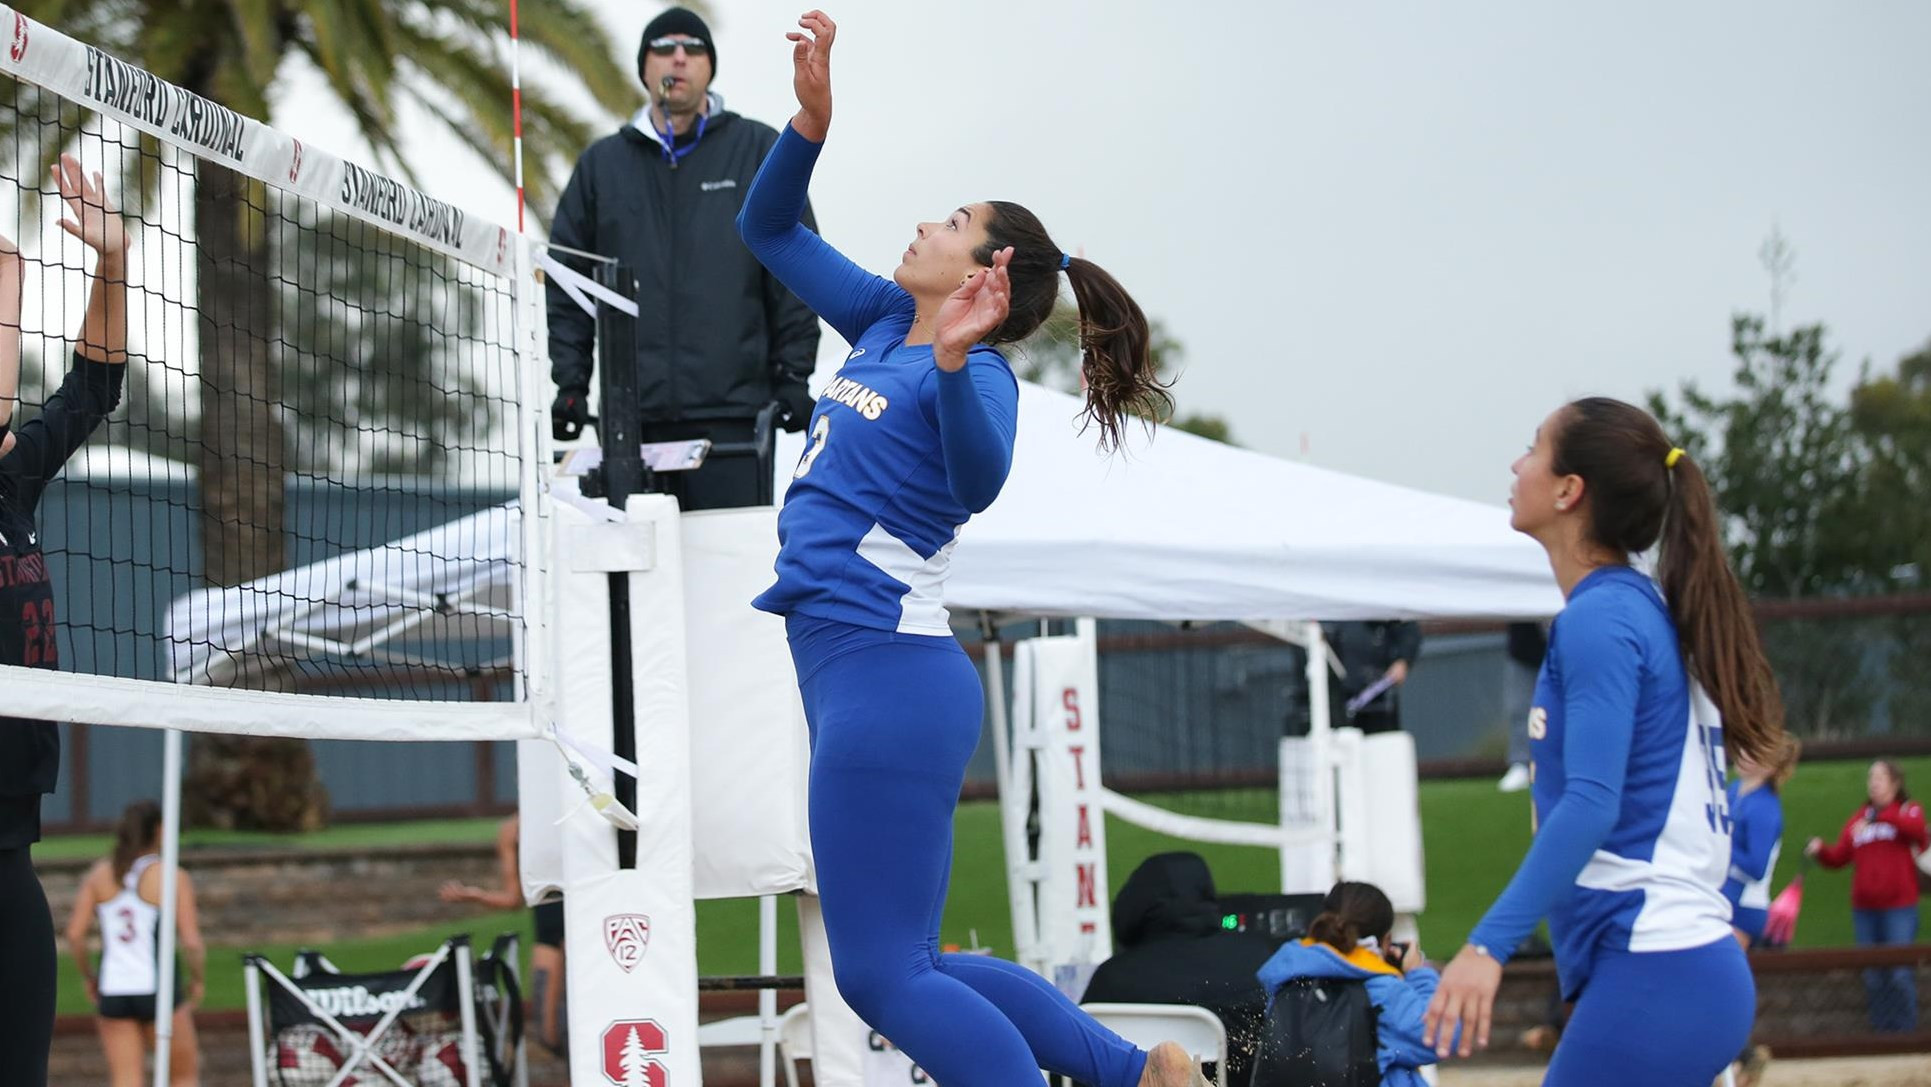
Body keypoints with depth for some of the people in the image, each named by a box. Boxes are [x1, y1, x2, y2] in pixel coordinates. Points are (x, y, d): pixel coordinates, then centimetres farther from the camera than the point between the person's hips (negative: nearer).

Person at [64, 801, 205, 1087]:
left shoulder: (100, 874, 6)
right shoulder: (172, 877, -4)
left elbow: (75, 934, 1)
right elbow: (191, 943, -10)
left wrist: (89, 977, 15)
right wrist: (197, 980, 8)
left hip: (112, 991, 3)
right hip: (157, 987, -3)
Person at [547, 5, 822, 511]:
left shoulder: (758, 151, 7)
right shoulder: (602, 164, 13)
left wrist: (793, 377, 0)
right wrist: (570, 384, 6)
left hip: (731, 414, -2)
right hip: (632, 417, 2)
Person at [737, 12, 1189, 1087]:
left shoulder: (977, 371, -11)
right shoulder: (886, 322, 13)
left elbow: (978, 480, -32)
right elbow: (771, 230, 22)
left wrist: (954, 358, -48)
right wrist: (813, 116, 6)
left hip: (890, 676, -9)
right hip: (851, 674, 9)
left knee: (883, 973, -9)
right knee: (901, 966, 14)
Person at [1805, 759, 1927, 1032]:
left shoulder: (1908, 810, 1)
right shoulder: (1858, 817, 13)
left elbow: (1916, 828, -23)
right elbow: (1839, 856, 7)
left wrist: (1881, 816, -36)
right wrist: (1820, 850, -13)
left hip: (1899, 907, -5)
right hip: (1864, 909, 5)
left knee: (1901, 974, -8)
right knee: (1873, 977, 9)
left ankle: (1905, 1032, -1)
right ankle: (1880, 1029, 17)